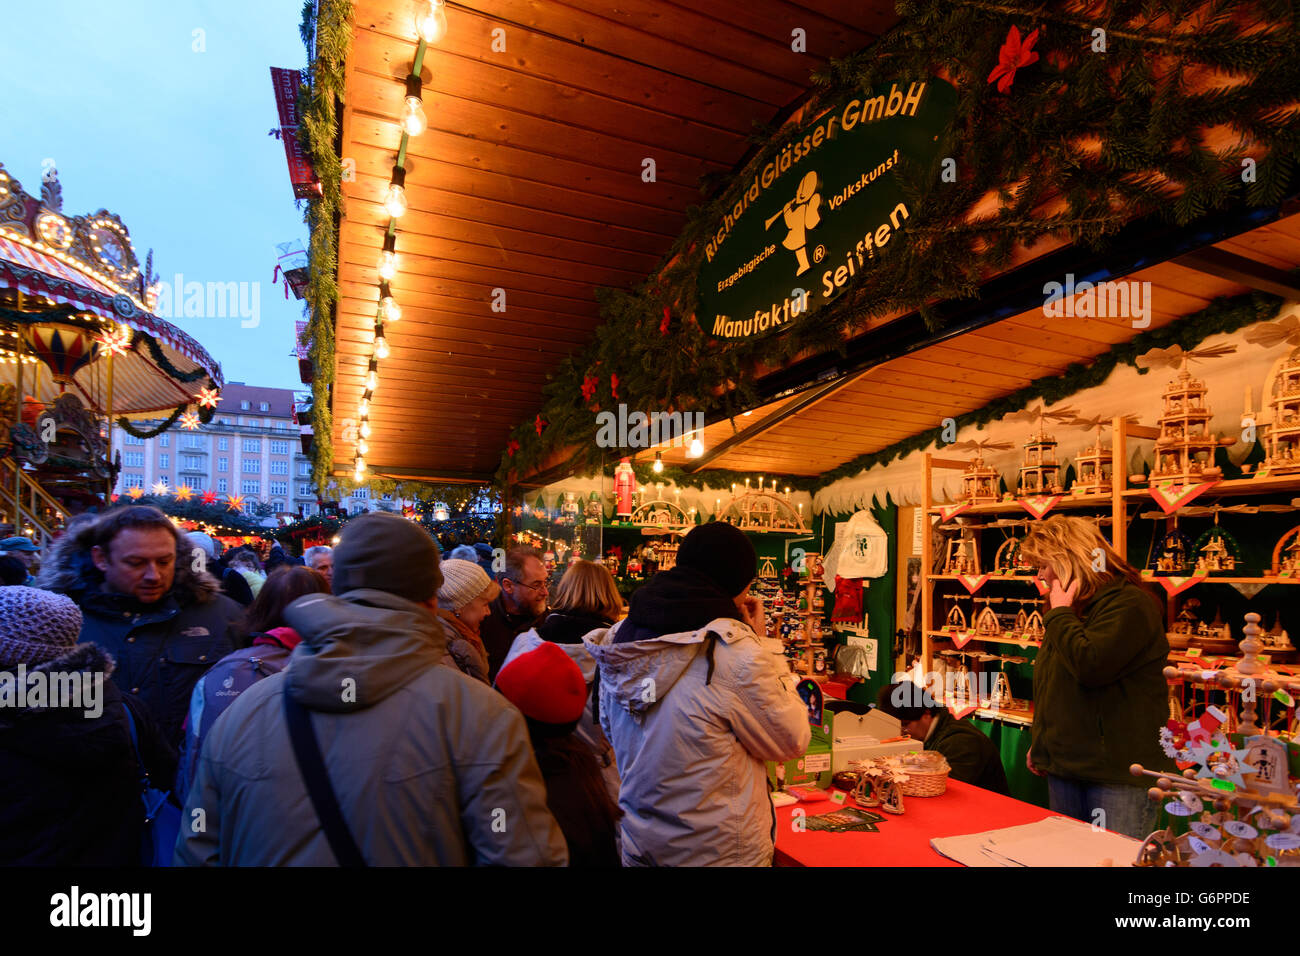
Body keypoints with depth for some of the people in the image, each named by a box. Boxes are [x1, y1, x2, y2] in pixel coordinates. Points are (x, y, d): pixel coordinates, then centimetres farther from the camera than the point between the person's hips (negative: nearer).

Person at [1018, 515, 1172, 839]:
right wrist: (1040, 743, 22)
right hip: (1065, 764, 9)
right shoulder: (1072, 608, 15)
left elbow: (1090, 665, -30)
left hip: (1120, 774, -9)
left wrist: (1059, 613, -15)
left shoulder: (1129, 603, -14)